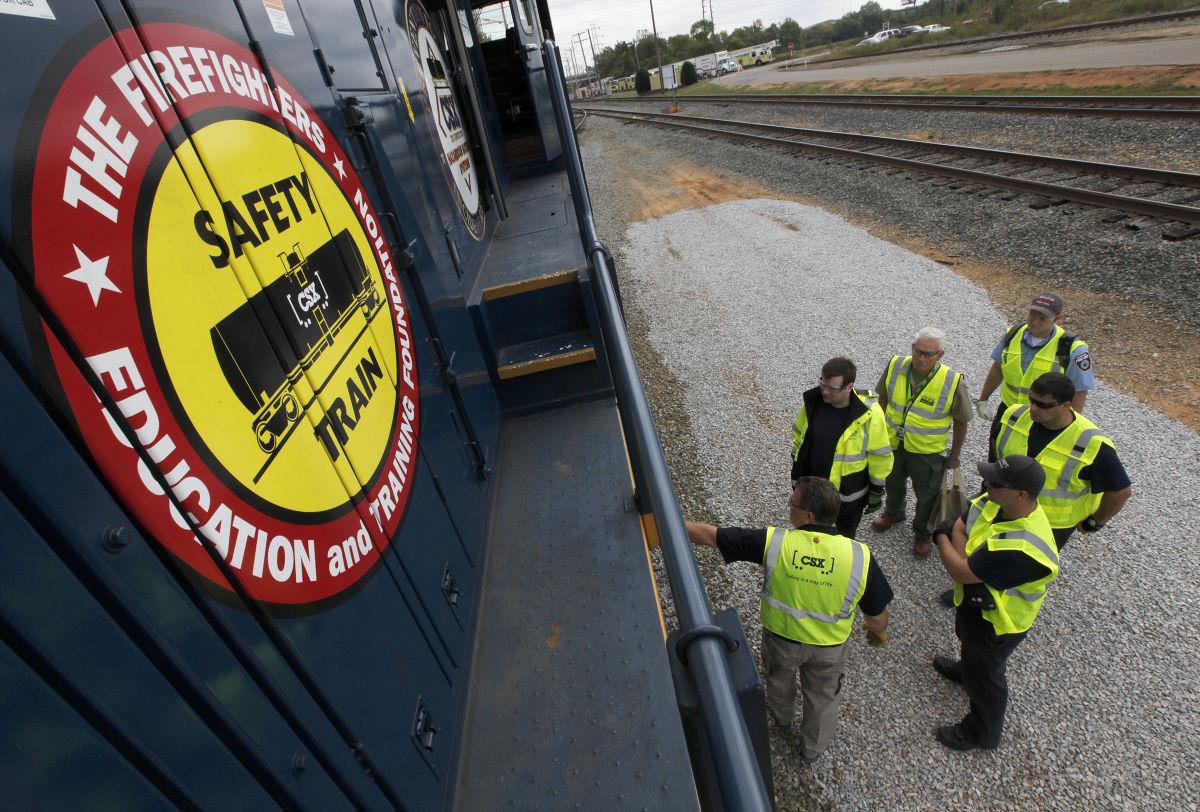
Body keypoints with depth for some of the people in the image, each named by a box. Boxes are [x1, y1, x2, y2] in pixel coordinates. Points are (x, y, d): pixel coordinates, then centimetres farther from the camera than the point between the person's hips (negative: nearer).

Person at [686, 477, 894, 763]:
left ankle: (781, 717, 62)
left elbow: (710, 535, -26)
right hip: (829, 646, 0)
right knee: (822, 696, 30)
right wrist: (879, 633, 11)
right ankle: (813, 748, 54)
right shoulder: (860, 556, -28)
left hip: (781, 637, 0)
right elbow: (877, 615, -13)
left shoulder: (774, 542, -31)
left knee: (779, 679, 33)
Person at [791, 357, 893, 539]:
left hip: (848, 491, -3)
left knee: (845, 536, 22)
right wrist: (797, 473, 10)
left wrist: (876, 491, -4)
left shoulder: (869, 413, -24)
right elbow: (799, 437, 3)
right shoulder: (813, 401, -13)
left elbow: (879, 456, -13)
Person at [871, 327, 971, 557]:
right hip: (893, 443, 3)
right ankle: (893, 512, 57)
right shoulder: (895, 366, -16)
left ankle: (923, 533, 44)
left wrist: (954, 456, -3)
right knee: (893, 483, 28)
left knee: (927, 496, 18)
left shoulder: (952, 382, -24)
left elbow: (961, 422, -10)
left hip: (928, 452, -3)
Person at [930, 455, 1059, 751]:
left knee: (984, 675, 19)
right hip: (972, 600, 7)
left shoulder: (1022, 548, -43)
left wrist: (941, 538, -18)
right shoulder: (995, 502, -20)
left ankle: (982, 732, 46)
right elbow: (959, 529, -10)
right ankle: (966, 669, 68)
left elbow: (961, 572, -33)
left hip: (996, 621, -7)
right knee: (966, 639, 37)